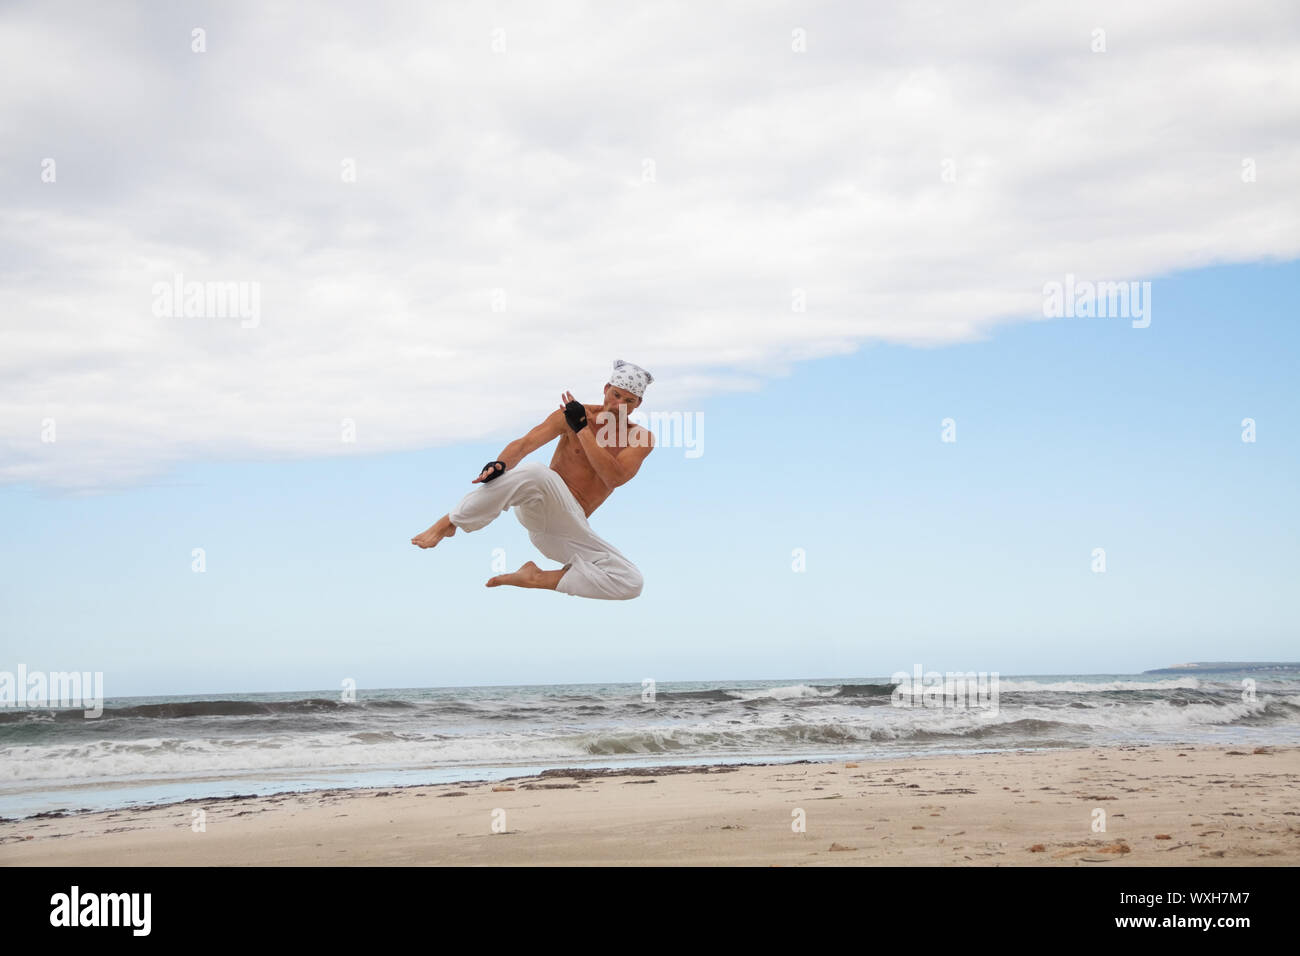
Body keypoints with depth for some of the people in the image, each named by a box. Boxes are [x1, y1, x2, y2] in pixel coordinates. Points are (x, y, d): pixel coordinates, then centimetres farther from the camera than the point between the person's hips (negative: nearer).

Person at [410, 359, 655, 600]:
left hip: (571, 524, 3)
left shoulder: (641, 438, 6)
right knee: (534, 472, -39)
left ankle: (538, 578, -6)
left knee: (631, 583, -16)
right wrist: (501, 464, -32)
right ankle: (448, 524, -24)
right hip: (543, 503, -3)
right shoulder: (574, 413, 2)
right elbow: (526, 443, -10)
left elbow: (614, 478, -13)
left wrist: (582, 428, -17)